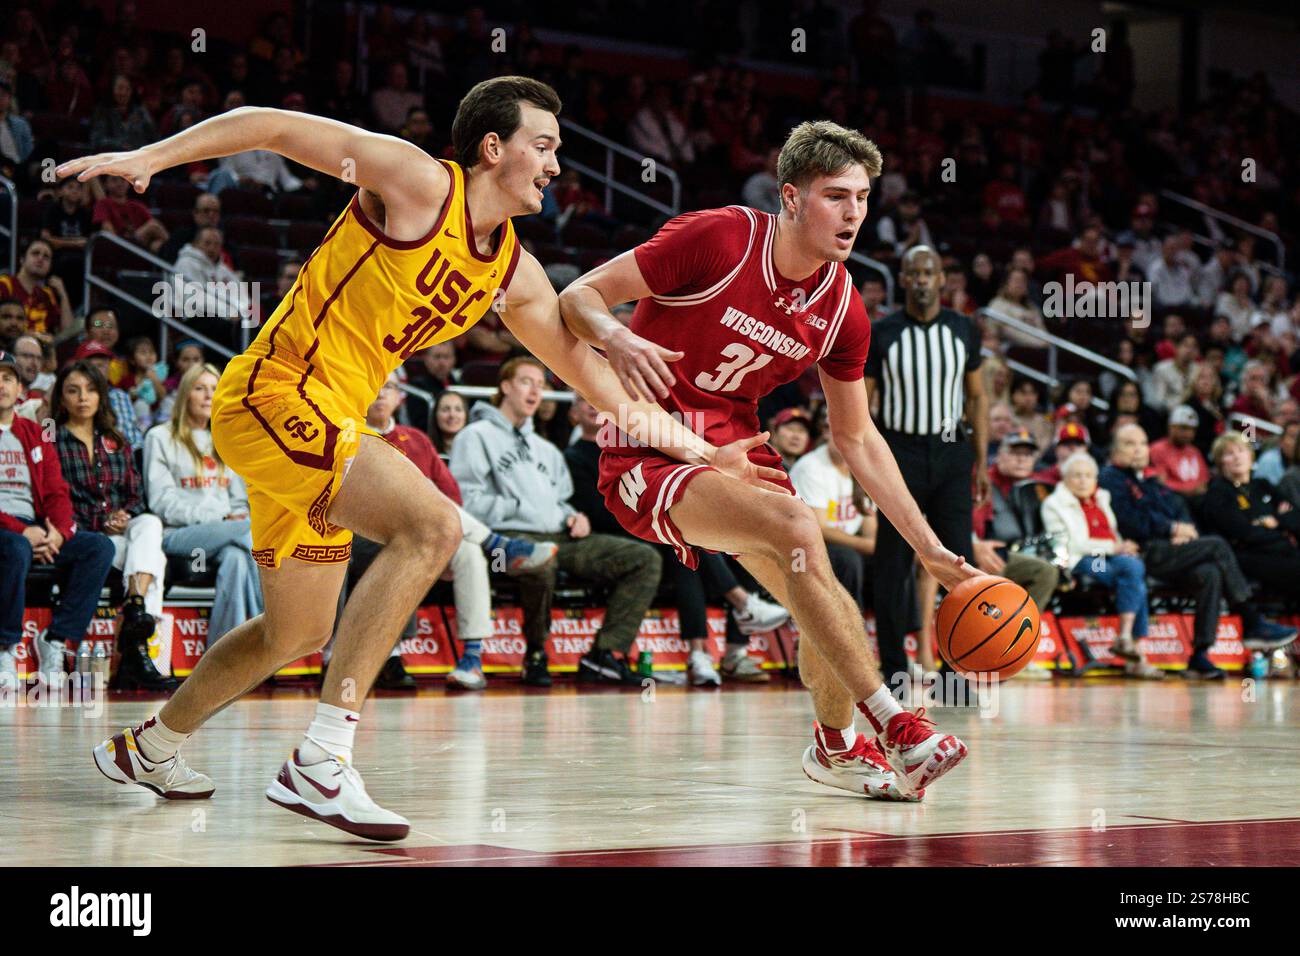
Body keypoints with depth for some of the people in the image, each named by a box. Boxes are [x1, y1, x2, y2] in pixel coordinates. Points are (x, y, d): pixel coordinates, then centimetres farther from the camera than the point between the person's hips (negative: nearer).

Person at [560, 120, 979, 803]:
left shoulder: (843, 311, 0)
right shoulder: (719, 239, -17)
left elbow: (857, 439, 10)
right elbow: (577, 298, -15)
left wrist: (927, 547, 6)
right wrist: (618, 340, -38)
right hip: (648, 455, -7)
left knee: (823, 608, 1)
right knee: (796, 525, -30)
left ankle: (837, 747, 34)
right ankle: (891, 726, -25)